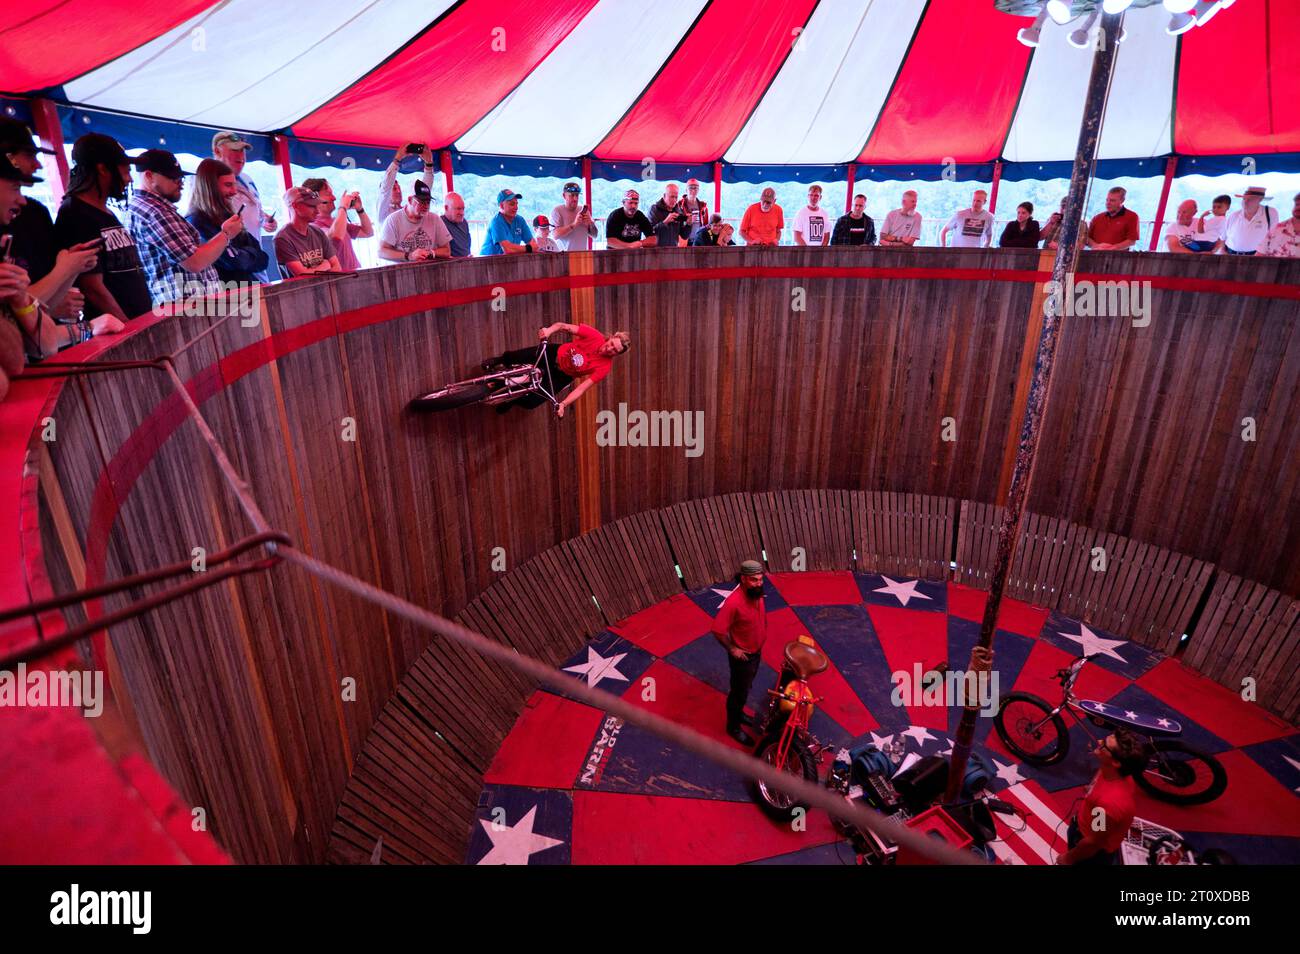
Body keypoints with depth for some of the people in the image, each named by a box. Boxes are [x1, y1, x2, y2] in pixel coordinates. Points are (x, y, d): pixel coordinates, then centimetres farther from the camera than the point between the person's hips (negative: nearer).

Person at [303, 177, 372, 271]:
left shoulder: (336, 221, 21)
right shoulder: (313, 226, -8)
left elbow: (368, 232, 24)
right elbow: (336, 237, -28)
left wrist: (360, 209, 8)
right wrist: (343, 207, -14)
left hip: (356, 274, 8)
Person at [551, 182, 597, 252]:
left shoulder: (583, 210, 13)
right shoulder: (557, 211, -1)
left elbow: (594, 235, 14)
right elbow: (556, 235, -15)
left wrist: (591, 224, -6)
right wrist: (574, 224, -20)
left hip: (582, 254, 4)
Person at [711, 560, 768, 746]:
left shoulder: (757, 594, -10)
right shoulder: (734, 602, -34)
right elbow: (718, 630, -28)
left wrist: (761, 637, 9)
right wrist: (732, 649, -20)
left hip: (756, 652, 7)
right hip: (742, 656, -7)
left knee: (746, 688, 28)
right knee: (739, 692, 12)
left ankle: (738, 713, 51)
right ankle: (733, 727, 34)